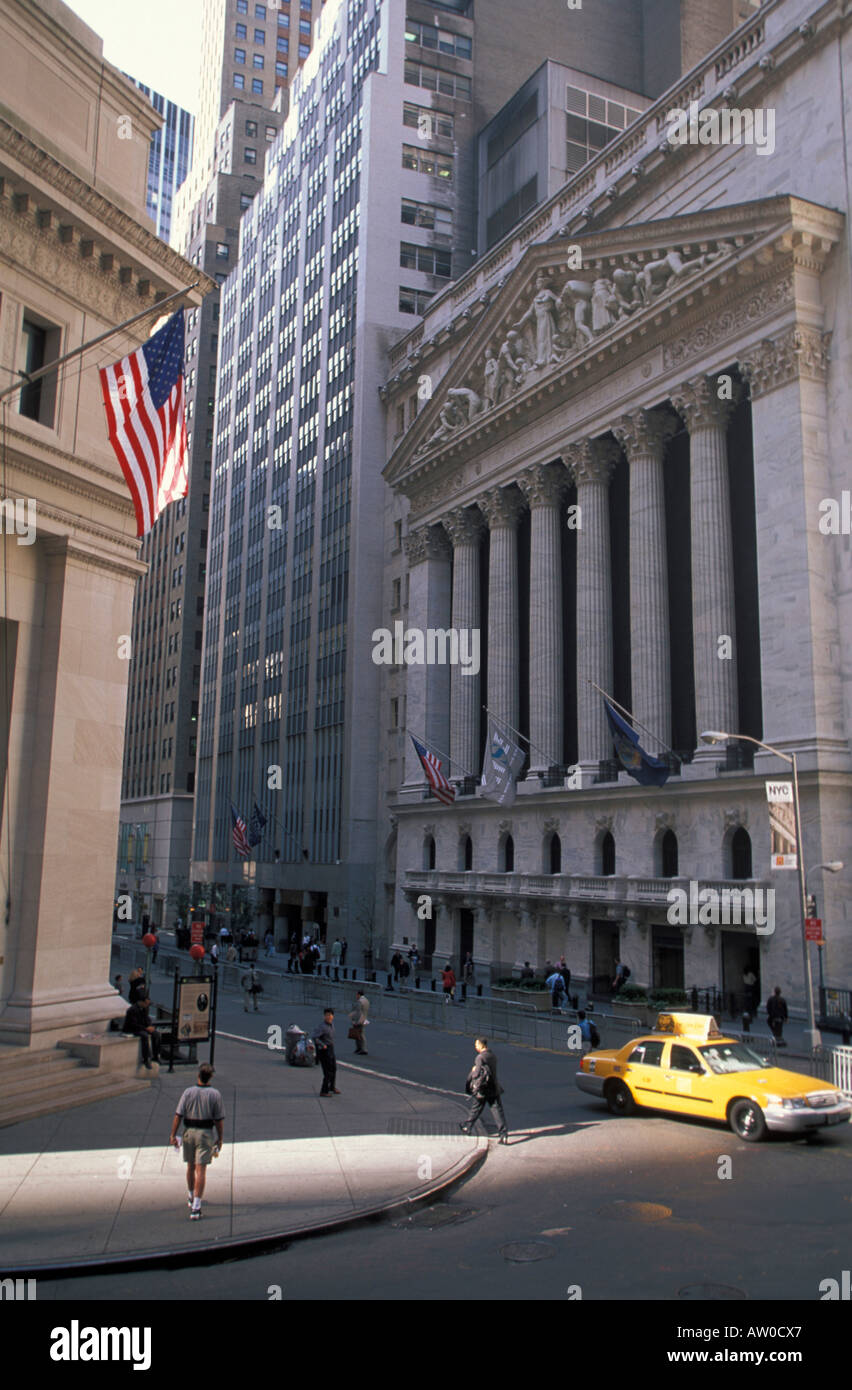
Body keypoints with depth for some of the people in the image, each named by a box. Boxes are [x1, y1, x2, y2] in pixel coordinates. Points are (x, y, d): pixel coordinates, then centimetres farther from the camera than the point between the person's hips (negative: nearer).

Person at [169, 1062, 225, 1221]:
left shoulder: (188, 1092, -5)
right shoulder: (214, 1094, -8)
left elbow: (178, 1115, -7)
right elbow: (219, 1120, -5)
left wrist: (173, 1134, 1)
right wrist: (220, 1139, 4)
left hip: (189, 1132, 2)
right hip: (205, 1133, -2)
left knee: (190, 1167, 21)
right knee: (201, 1170, -3)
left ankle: (191, 1197, 40)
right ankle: (195, 1207, -9)